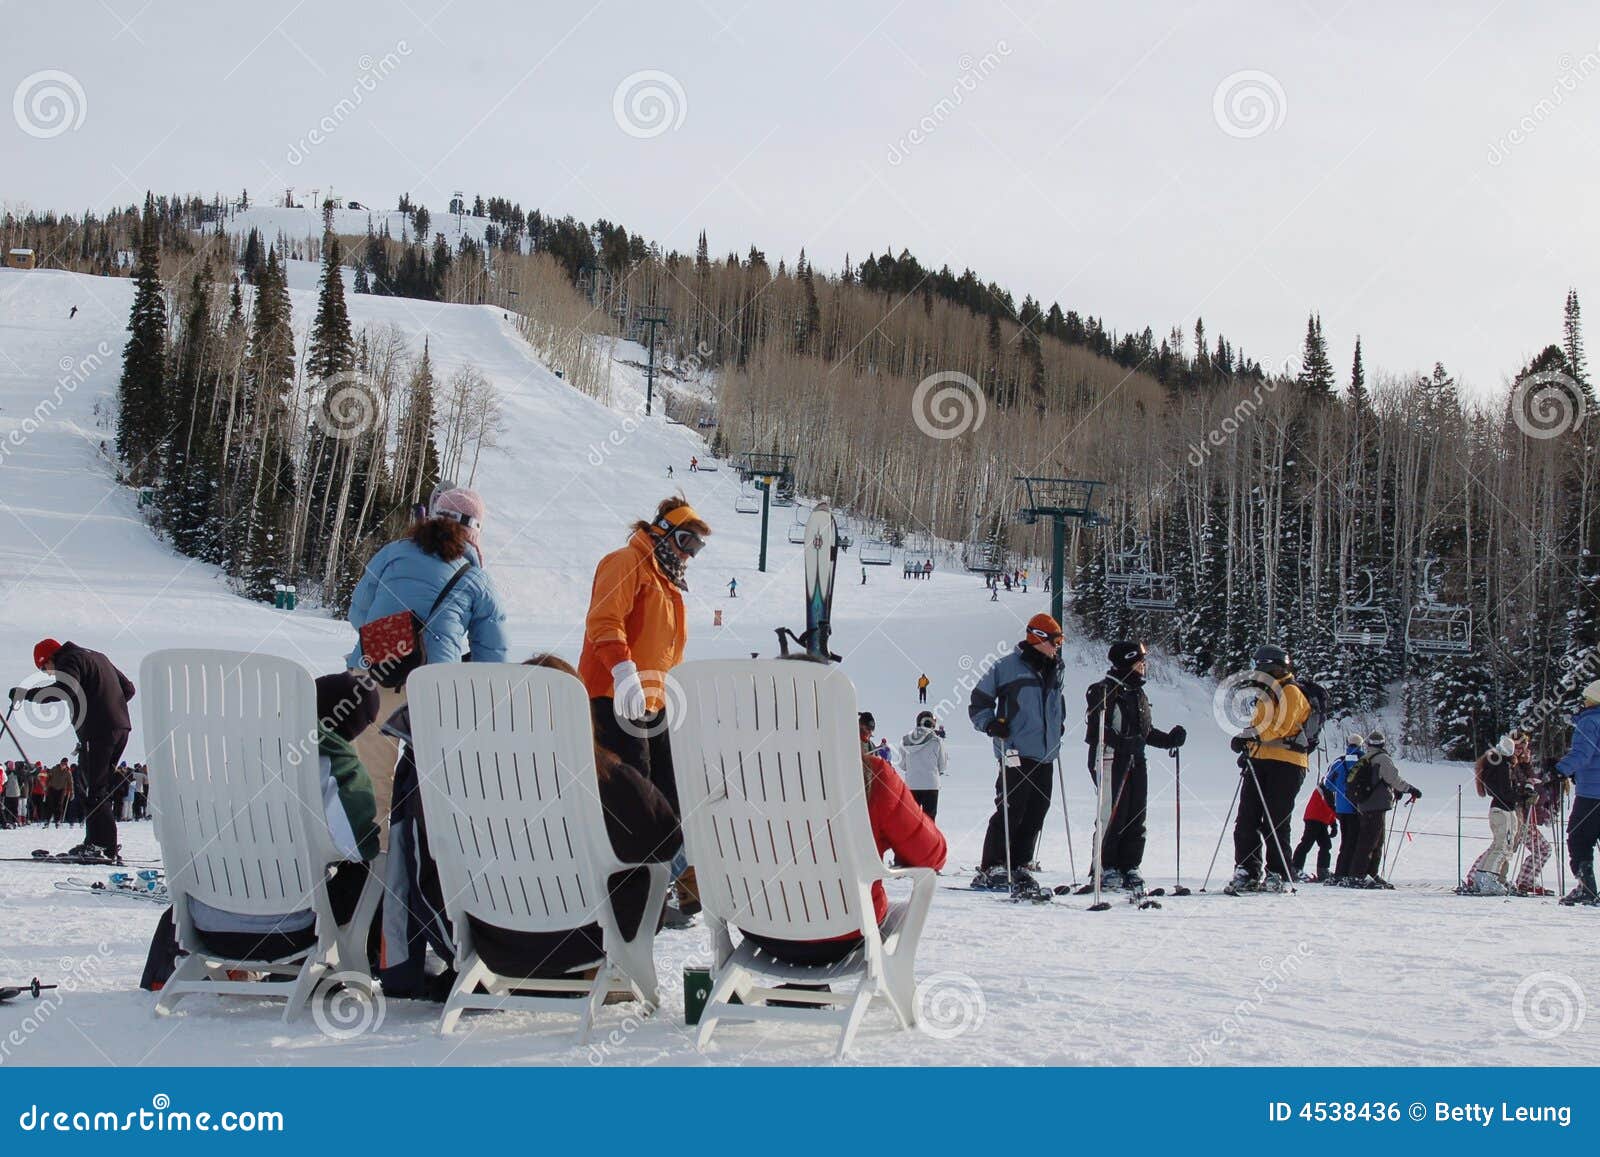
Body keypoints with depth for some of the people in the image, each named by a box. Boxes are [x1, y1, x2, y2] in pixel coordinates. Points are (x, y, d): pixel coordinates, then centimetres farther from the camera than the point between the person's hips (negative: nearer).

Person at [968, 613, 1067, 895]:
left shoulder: (1054, 671, 16)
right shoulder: (1009, 667, -5)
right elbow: (979, 701, 0)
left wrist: (1058, 724, 24)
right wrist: (992, 725, -13)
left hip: (1045, 756, 7)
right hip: (1017, 754, -7)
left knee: (1035, 815, 7)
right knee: (1009, 812, -10)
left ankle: (1018, 868, 15)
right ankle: (990, 870, -5)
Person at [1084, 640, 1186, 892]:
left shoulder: (1139, 694, 19)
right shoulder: (1105, 691, -8)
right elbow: (1096, 729, -16)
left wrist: (1169, 740, 13)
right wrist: (1119, 741, -31)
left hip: (1136, 762, 8)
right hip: (1111, 760, -8)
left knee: (1136, 818, 6)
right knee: (1113, 815, -8)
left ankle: (1129, 868, 13)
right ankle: (1106, 868, 0)